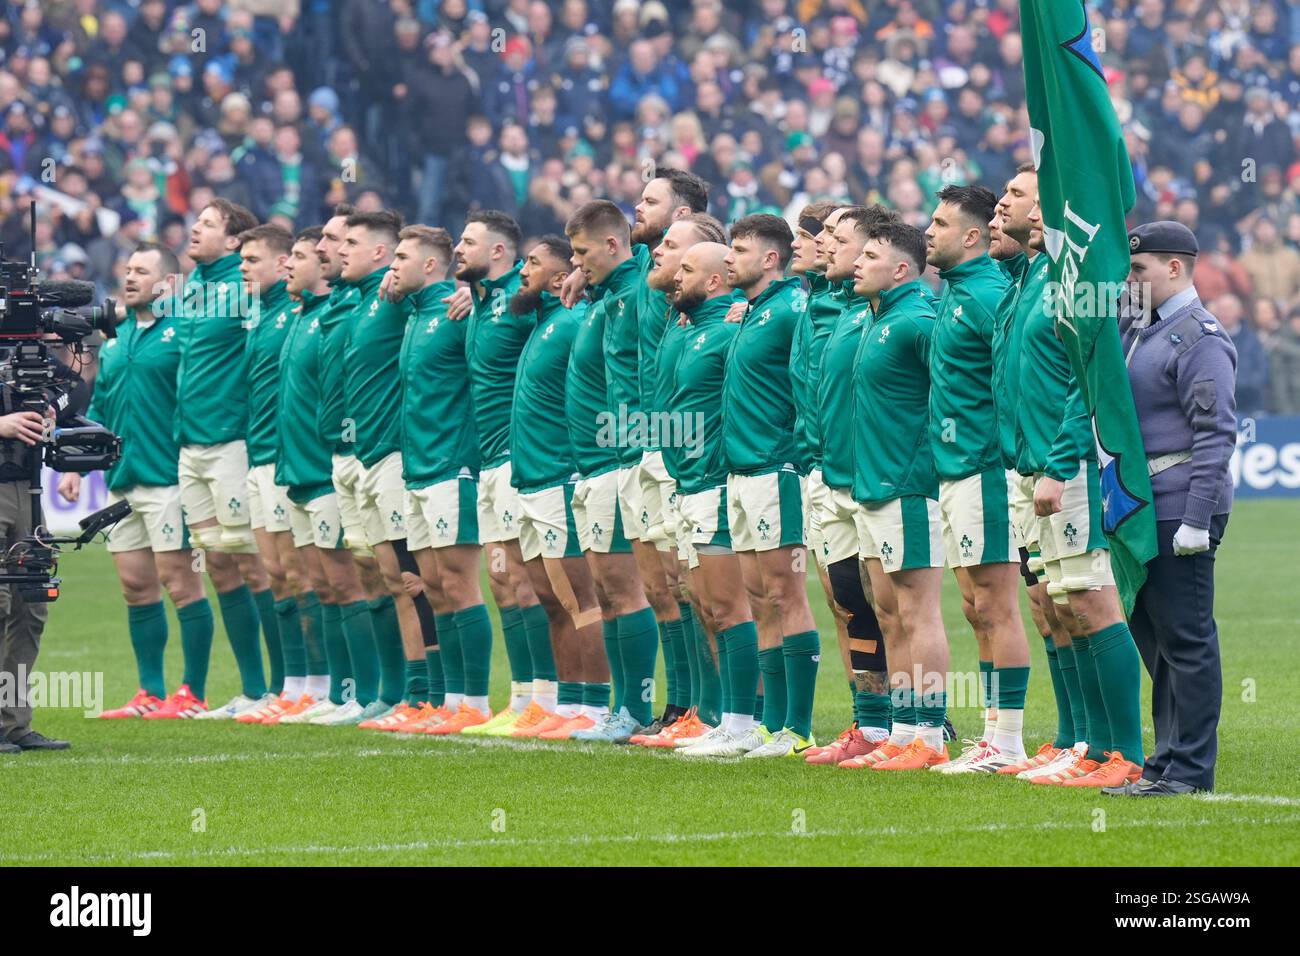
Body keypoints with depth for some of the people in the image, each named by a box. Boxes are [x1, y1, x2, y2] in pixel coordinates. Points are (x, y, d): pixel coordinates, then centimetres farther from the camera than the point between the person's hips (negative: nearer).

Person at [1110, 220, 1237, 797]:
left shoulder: (1199, 339, -13)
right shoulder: (1138, 330, 16)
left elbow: (1216, 434, -18)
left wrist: (1197, 519, -22)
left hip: (1180, 509, -10)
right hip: (1143, 509, 10)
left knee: (1184, 640, -6)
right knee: (1151, 636, 13)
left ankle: (1190, 770, -3)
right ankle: (1167, 762, 20)